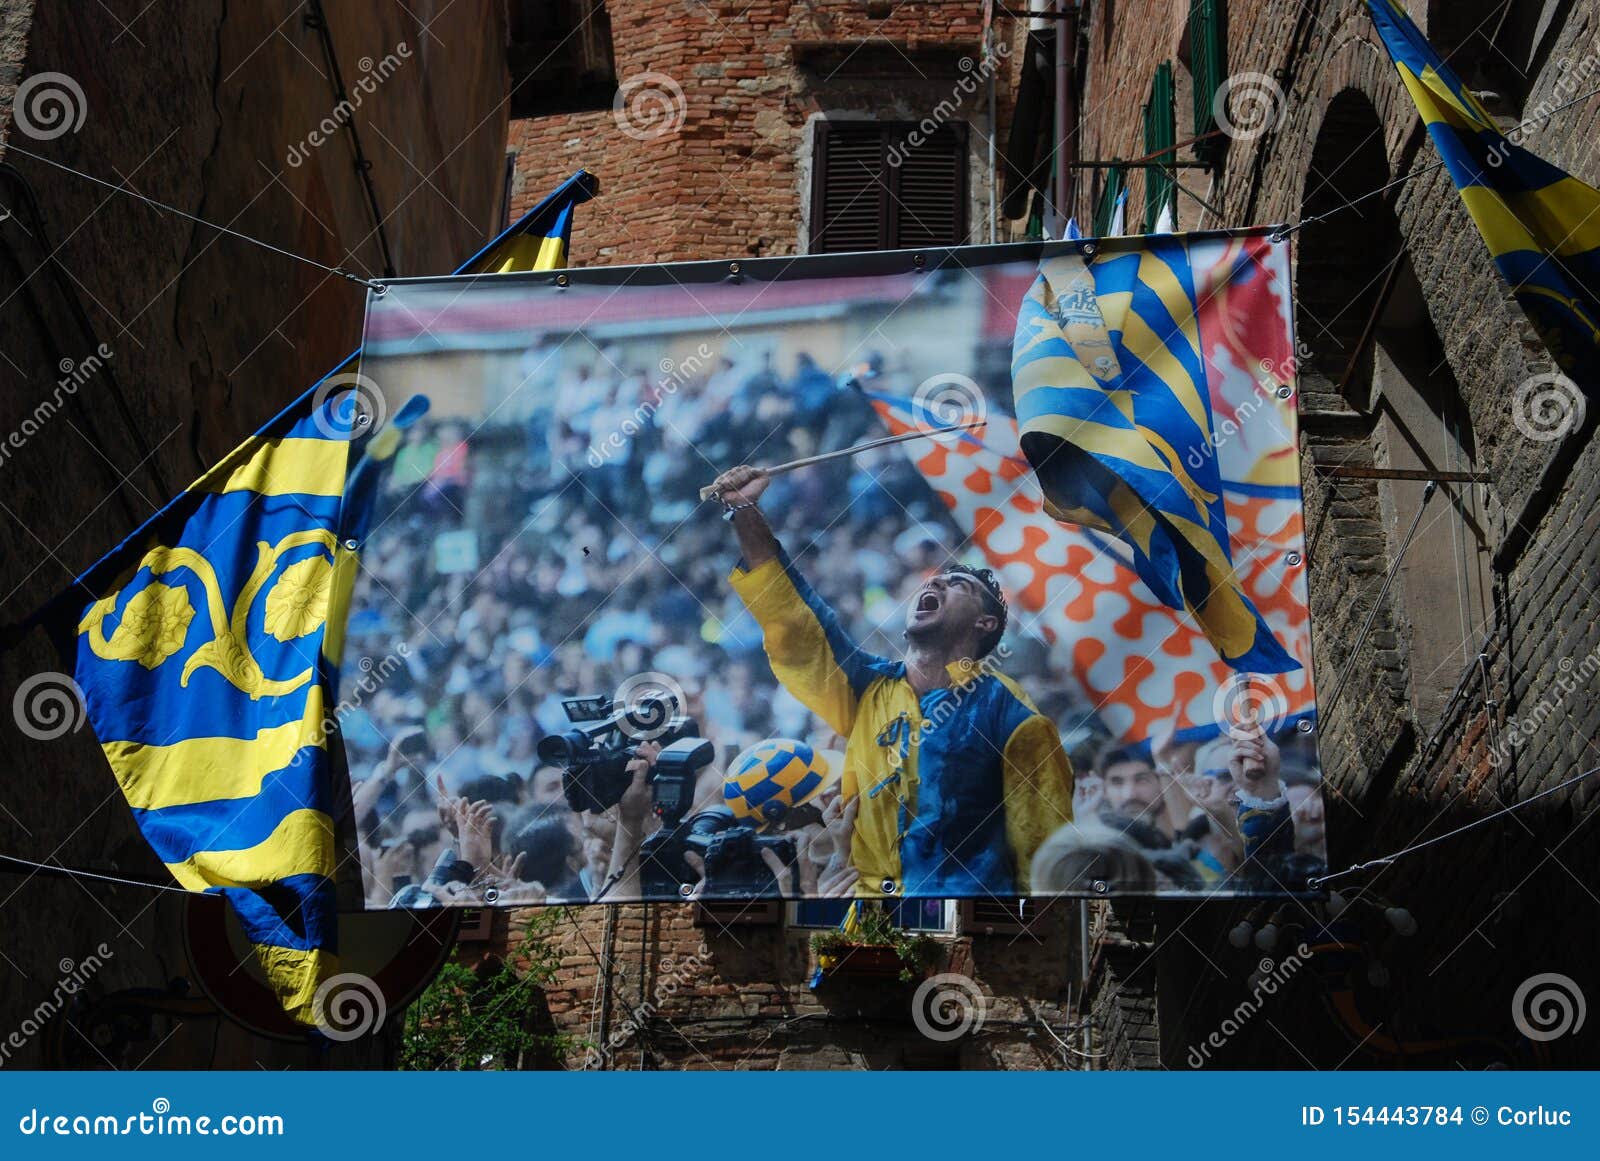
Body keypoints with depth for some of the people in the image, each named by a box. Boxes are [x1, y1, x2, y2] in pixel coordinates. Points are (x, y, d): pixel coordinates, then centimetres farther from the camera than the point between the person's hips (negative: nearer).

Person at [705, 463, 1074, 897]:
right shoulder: (867, 689, 13)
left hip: (966, 894, -4)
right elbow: (791, 619, 11)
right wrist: (745, 512, 5)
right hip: (866, 887, 4)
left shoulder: (1007, 711, 0)